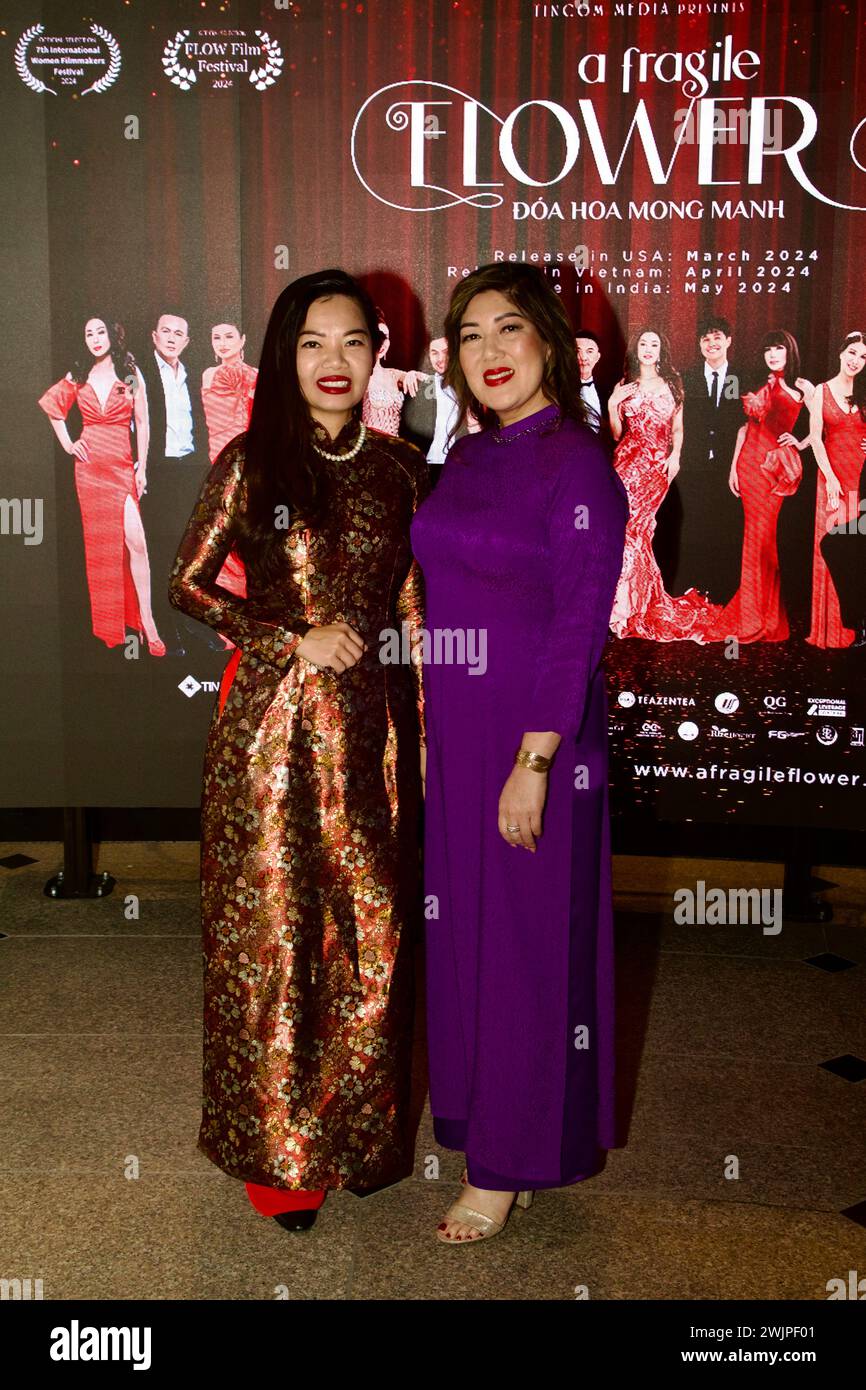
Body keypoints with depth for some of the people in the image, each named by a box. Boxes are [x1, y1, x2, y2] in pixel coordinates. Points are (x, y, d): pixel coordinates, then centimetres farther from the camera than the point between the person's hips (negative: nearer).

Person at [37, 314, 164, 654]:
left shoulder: (130, 374, 4)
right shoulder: (78, 376, 8)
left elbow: (143, 423, 3)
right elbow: (50, 405, 21)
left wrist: (142, 467, -3)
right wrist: (67, 444, 10)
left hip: (122, 466, -2)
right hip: (89, 467, 2)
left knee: (135, 541, -13)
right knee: (98, 542, 4)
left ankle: (146, 620, -10)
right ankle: (108, 626, 12)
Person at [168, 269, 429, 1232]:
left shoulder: (399, 470, 6)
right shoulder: (250, 463, -3)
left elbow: (412, 612, 9)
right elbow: (187, 585, 0)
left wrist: (423, 734, 8)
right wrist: (296, 639, -11)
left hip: (369, 728, 3)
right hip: (271, 723, -3)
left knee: (371, 934, 9)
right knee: (273, 935, 5)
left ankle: (359, 1132, 29)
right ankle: (277, 1151, 23)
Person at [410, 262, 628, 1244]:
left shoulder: (576, 464, -12)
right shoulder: (466, 458, 10)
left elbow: (579, 625, -16)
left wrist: (534, 762, -19)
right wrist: (431, 731, 11)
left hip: (534, 733, -7)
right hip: (454, 730, 8)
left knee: (526, 939, 3)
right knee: (461, 926, 15)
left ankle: (511, 1163, 19)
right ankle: (480, 1116, 33)